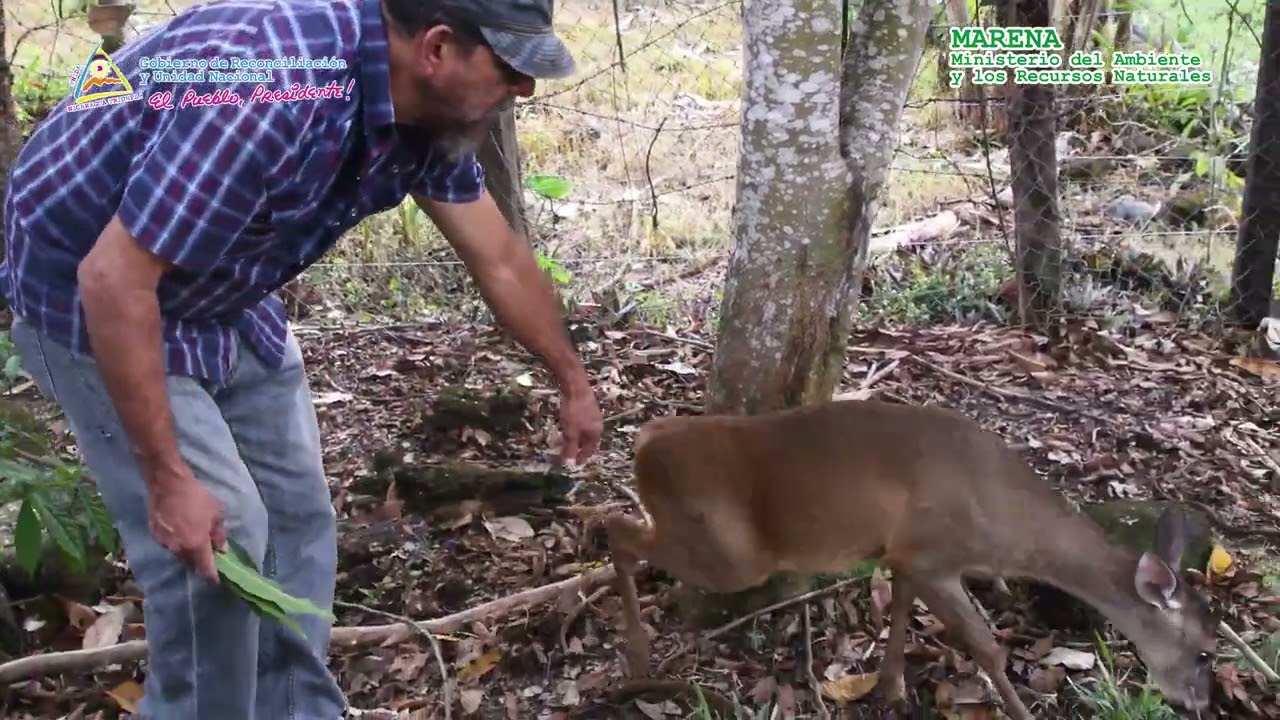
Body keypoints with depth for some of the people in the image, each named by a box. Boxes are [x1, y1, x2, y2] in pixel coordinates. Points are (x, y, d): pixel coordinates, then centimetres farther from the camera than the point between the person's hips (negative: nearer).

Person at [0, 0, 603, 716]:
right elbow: (114, 278, -33)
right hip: (92, 297, -8)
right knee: (224, 533, -11)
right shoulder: (268, 94, -38)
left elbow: (502, 261, 4)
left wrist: (573, 381, 15)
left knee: (296, 511, 11)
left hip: (228, 297, 8)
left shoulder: (429, 115, -11)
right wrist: (169, 479, -28)